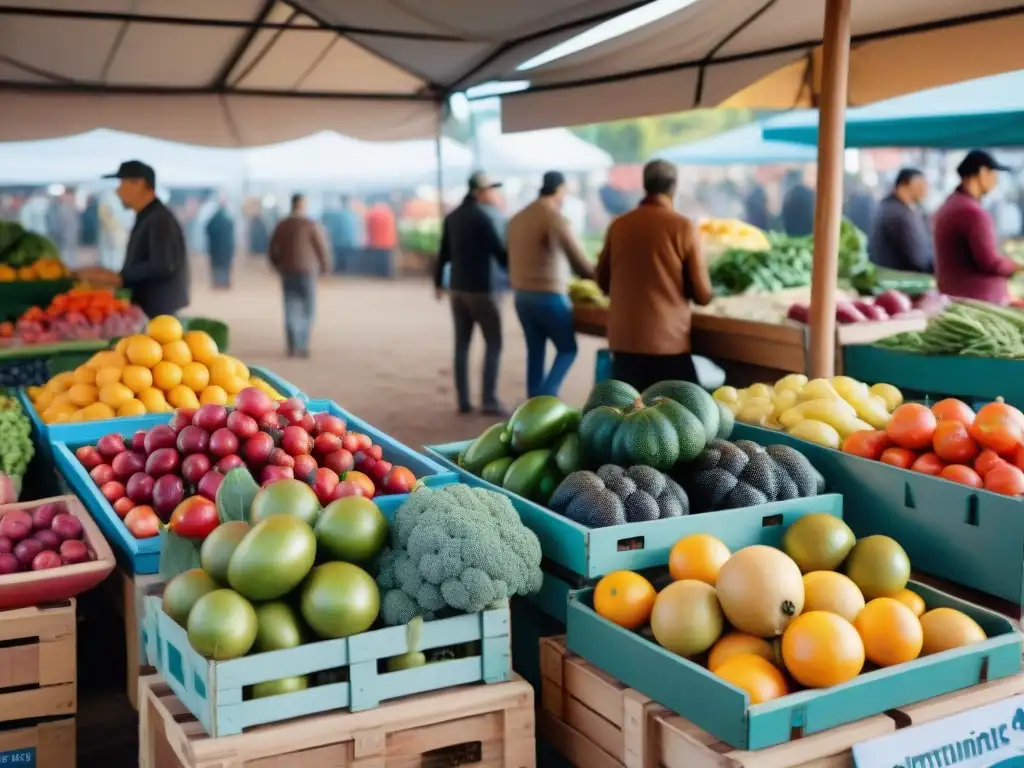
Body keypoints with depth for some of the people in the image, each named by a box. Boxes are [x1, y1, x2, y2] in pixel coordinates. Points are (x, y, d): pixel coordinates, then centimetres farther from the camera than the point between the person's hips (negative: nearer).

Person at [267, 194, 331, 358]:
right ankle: (302, 346, 0)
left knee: (291, 310, 6)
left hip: (287, 273, 4)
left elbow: (272, 250, 10)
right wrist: (325, 267, 10)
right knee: (308, 310, 5)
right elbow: (322, 248, -7)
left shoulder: (281, 225, 7)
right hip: (307, 272, -4)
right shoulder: (311, 225, -8)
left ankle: (293, 347, 0)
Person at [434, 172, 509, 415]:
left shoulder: (452, 217, 10)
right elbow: (500, 253, -13)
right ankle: (489, 400, -3)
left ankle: (463, 401, 9)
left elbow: (444, 253, 13)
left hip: (457, 288, 7)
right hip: (481, 288, -7)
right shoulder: (484, 217, -12)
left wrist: (438, 282, 23)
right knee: (493, 343, 0)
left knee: (461, 344, 8)